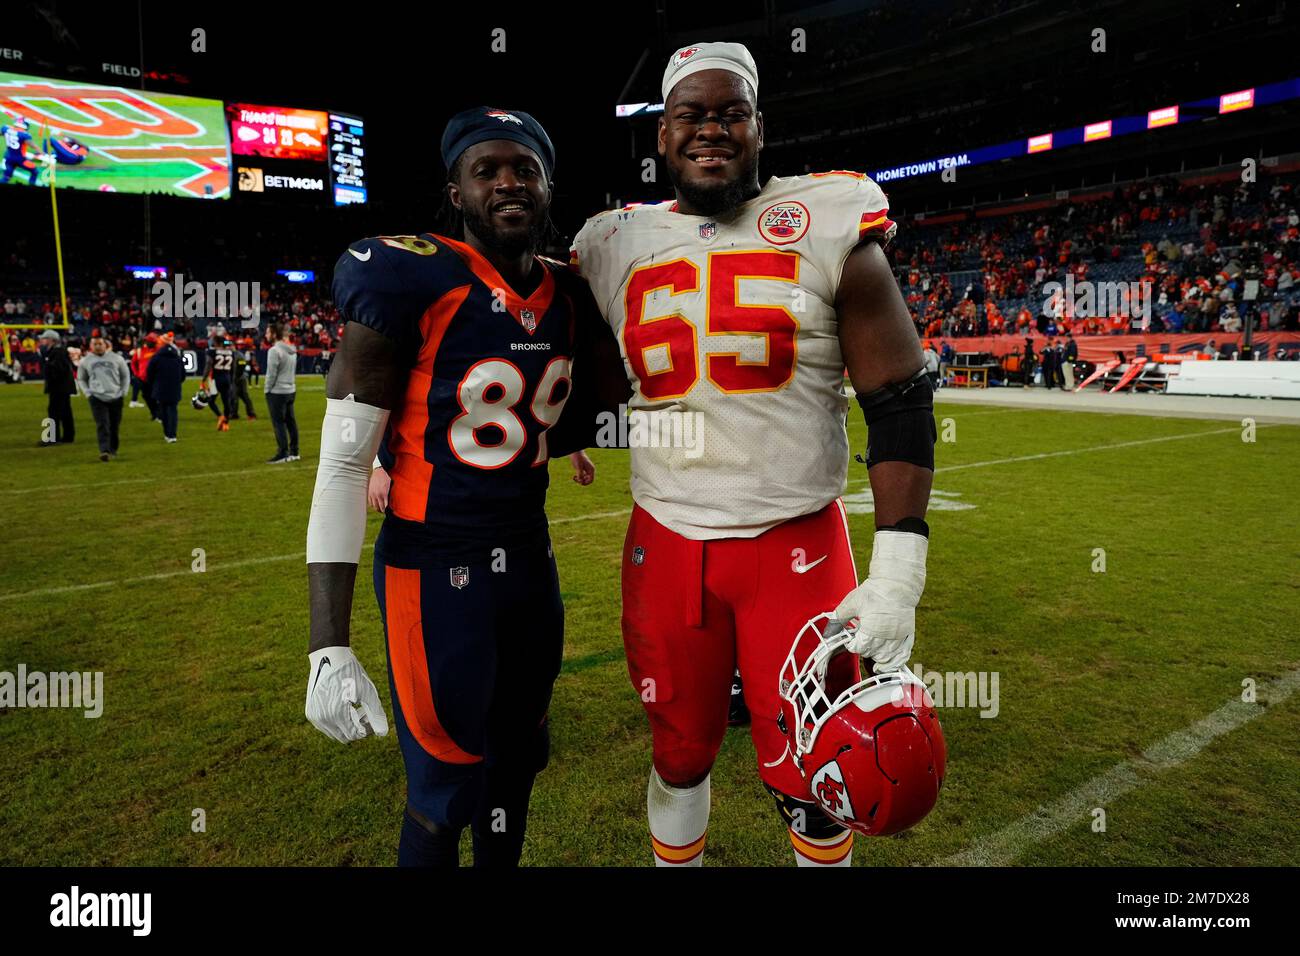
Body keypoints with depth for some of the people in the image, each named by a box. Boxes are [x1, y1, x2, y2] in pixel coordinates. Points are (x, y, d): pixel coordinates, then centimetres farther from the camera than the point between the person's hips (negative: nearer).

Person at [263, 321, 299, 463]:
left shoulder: (274, 350, -16)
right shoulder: (292, 349, 8)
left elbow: (271, 373, -16)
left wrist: (267, 389, -3)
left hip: (277, 392, -8)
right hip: (291, 390, 8)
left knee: (279, 422, -3)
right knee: (290, 421, 12)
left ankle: (282, 454, -1)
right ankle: (294, 452, 18)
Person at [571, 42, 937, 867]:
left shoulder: (829, 230, -3)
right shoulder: (614, 247, 7)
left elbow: (901, 405, -4)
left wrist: (897, 574, -11)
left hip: (799, 545, -2)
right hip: (665, 546, 3)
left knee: (812, 780, 8)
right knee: (680, 755, 16)